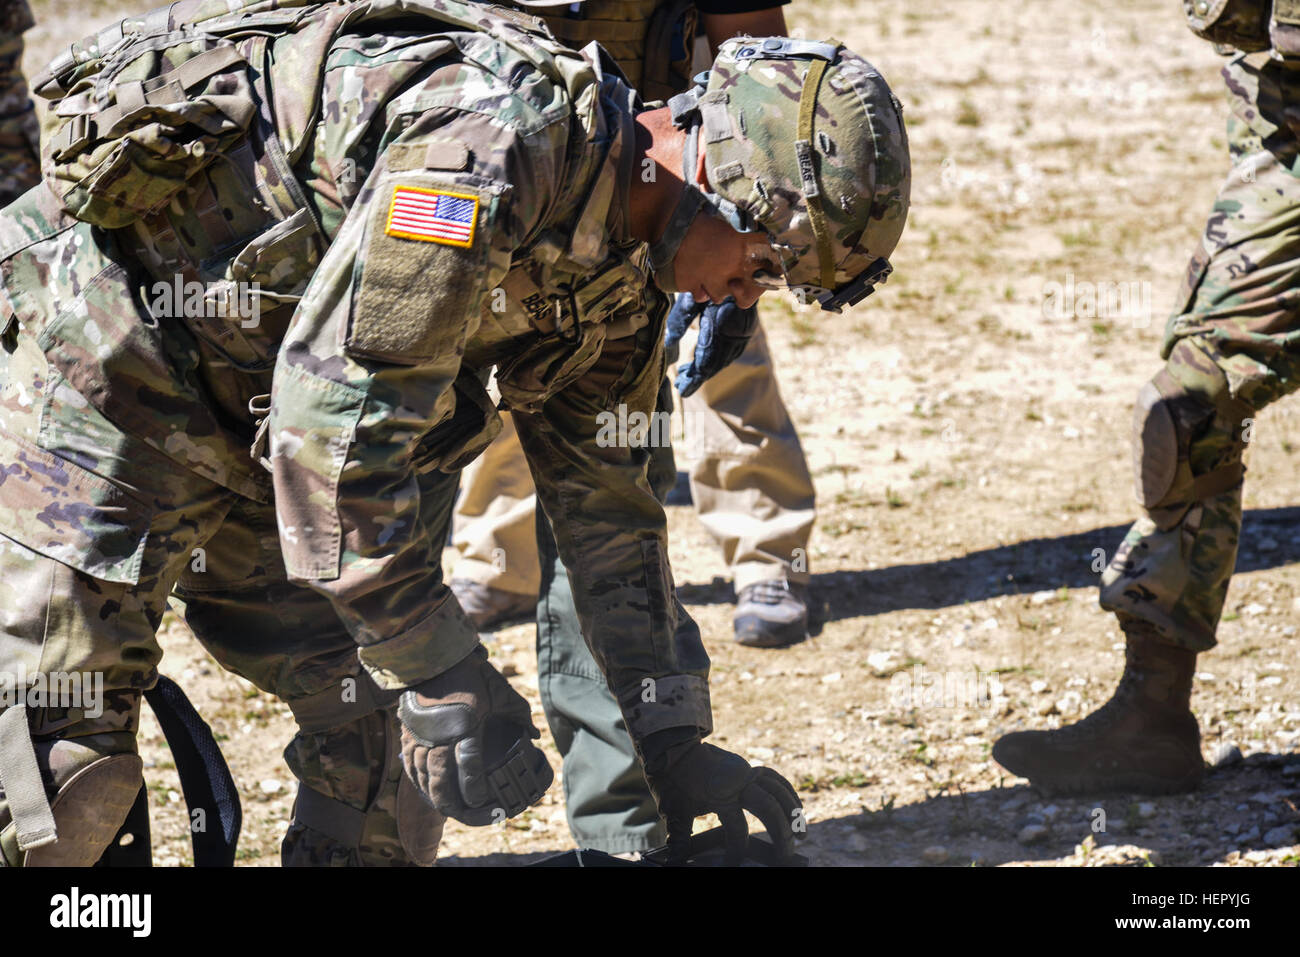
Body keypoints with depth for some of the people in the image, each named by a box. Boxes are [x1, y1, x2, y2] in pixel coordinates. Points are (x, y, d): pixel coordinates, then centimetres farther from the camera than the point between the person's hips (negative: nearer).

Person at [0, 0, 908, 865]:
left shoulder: (617, 272, 2)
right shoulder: (492, 139, -29)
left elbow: (607, 509, 12)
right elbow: (340, 414, -31)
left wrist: (675, 743, 9)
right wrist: (453, 683, -26)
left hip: (252, 395, 9)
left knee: (378, 737, 4)